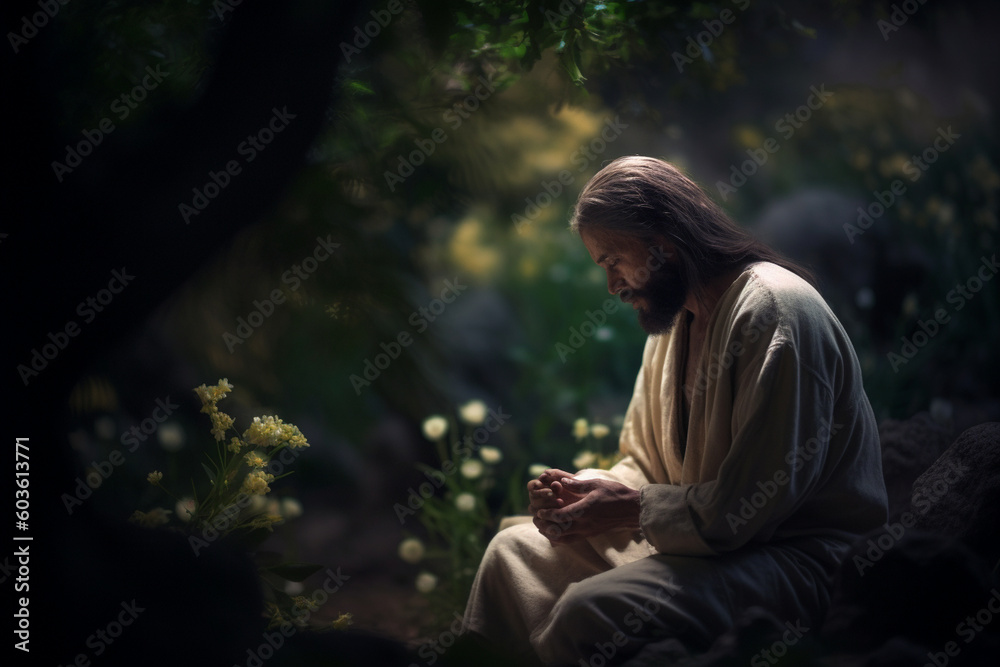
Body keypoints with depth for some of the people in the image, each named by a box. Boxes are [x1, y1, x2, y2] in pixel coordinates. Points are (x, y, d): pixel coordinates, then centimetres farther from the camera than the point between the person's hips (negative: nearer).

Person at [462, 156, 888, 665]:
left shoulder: (775, 311, -18)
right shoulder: (672, 319, 12)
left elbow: (751, 504, -22)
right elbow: (645, 462, 18)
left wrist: (630, 507, -14)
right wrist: (587, 492, -3)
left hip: (796, 559, -9)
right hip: (696, 531, 9)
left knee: (590, 610, -29)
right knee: (513, 552, 7)